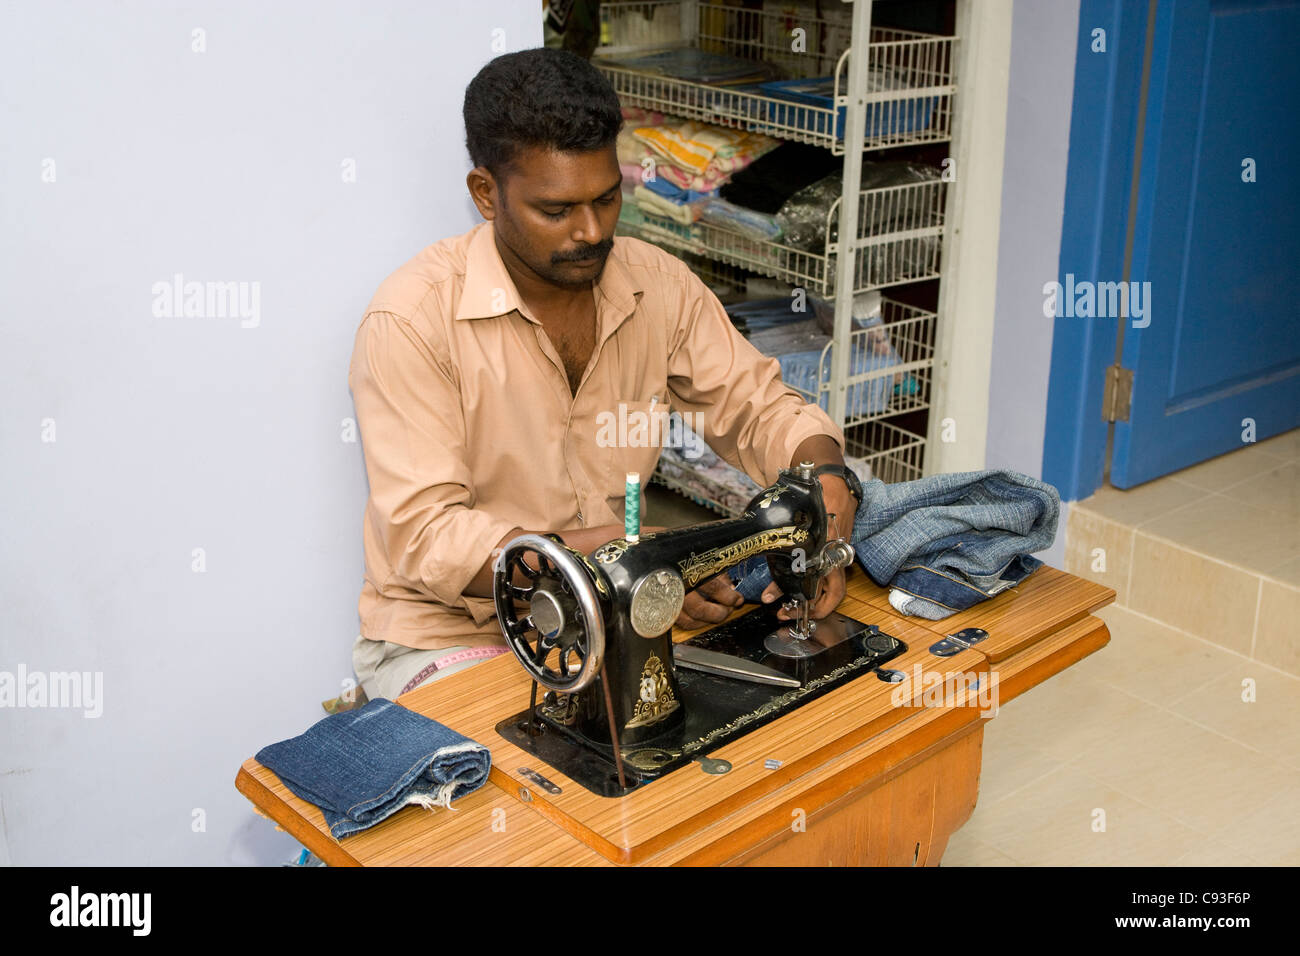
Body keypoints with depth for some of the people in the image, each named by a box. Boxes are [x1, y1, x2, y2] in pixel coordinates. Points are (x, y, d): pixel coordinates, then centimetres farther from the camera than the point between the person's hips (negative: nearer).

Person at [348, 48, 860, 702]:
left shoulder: (657, 285, 0)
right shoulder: (412, 318, -17)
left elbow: (759, 407, 7)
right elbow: (424, 537, -21)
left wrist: (825, 482, -17)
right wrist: (619, 555, -32)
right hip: (453, 636, -5)